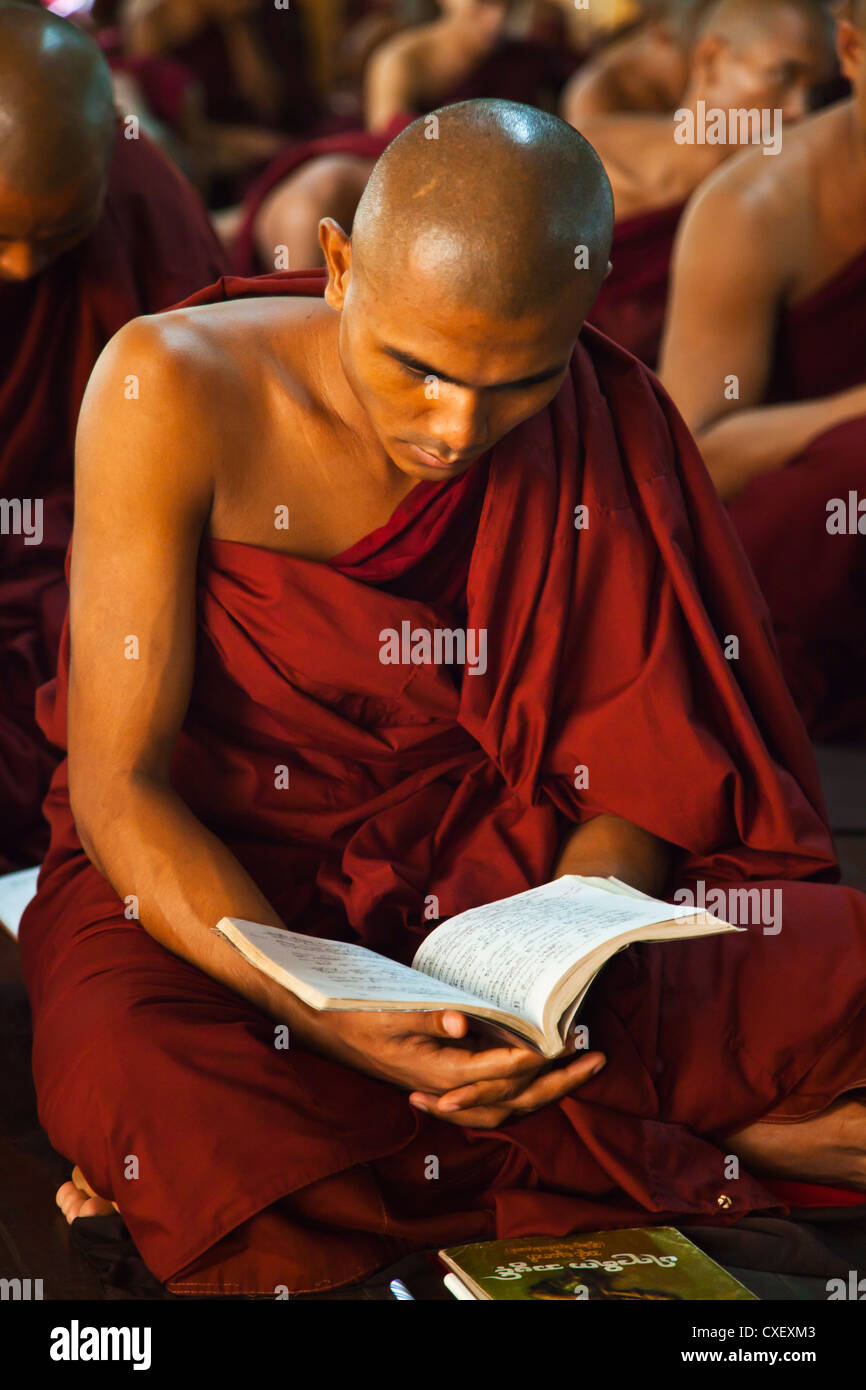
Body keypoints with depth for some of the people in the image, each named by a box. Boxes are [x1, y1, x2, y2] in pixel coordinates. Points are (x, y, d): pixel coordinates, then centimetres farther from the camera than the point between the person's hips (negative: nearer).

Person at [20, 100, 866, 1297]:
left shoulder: (604, 430, -8)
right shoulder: (179, 389, -17)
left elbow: (635, 773, -5)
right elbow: (116, 781, -18)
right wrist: (314, 1011, -33)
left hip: (498, 868, 2)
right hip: (209, 874, -1)